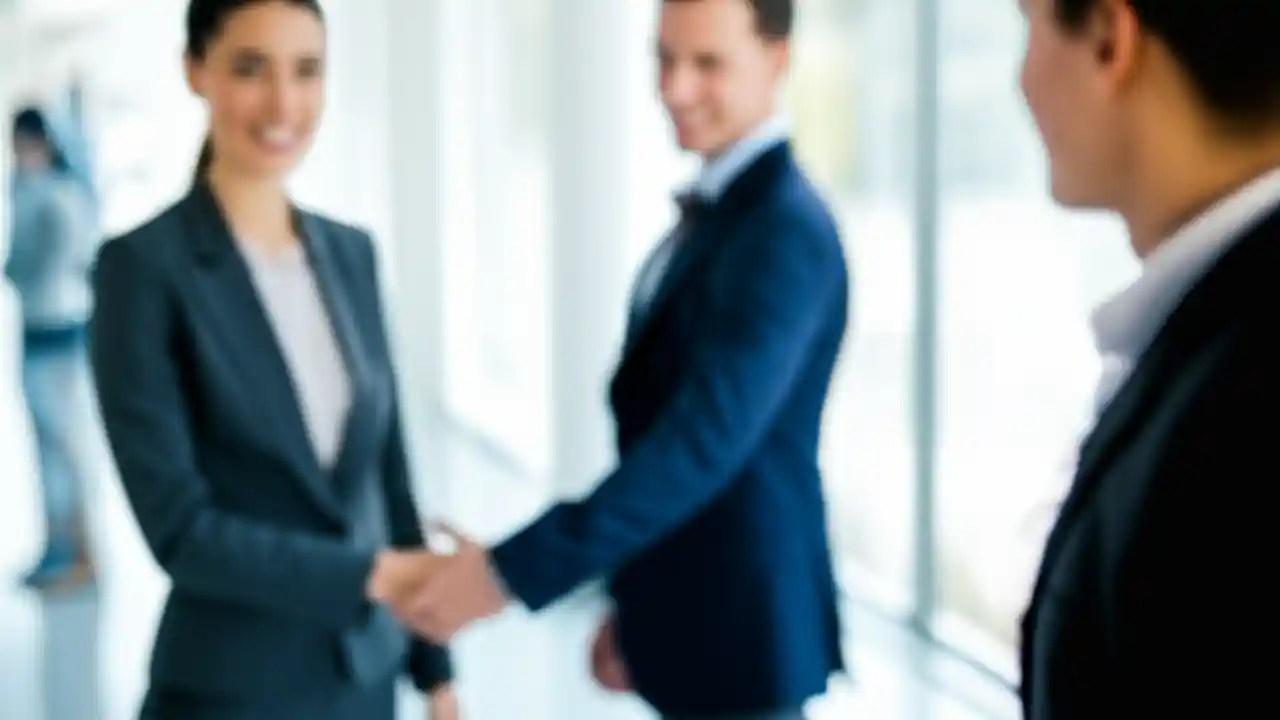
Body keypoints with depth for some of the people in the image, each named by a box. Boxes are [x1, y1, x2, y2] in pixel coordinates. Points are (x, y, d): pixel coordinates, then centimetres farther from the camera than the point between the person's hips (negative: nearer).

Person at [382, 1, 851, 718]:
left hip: (738, 631, -9)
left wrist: (510, 572, -32)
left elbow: (704, 441, -30)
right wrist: (636, 606, 17)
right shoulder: (721, 211, 12)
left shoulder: (784, 227, -20)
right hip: (693, 621, 10)